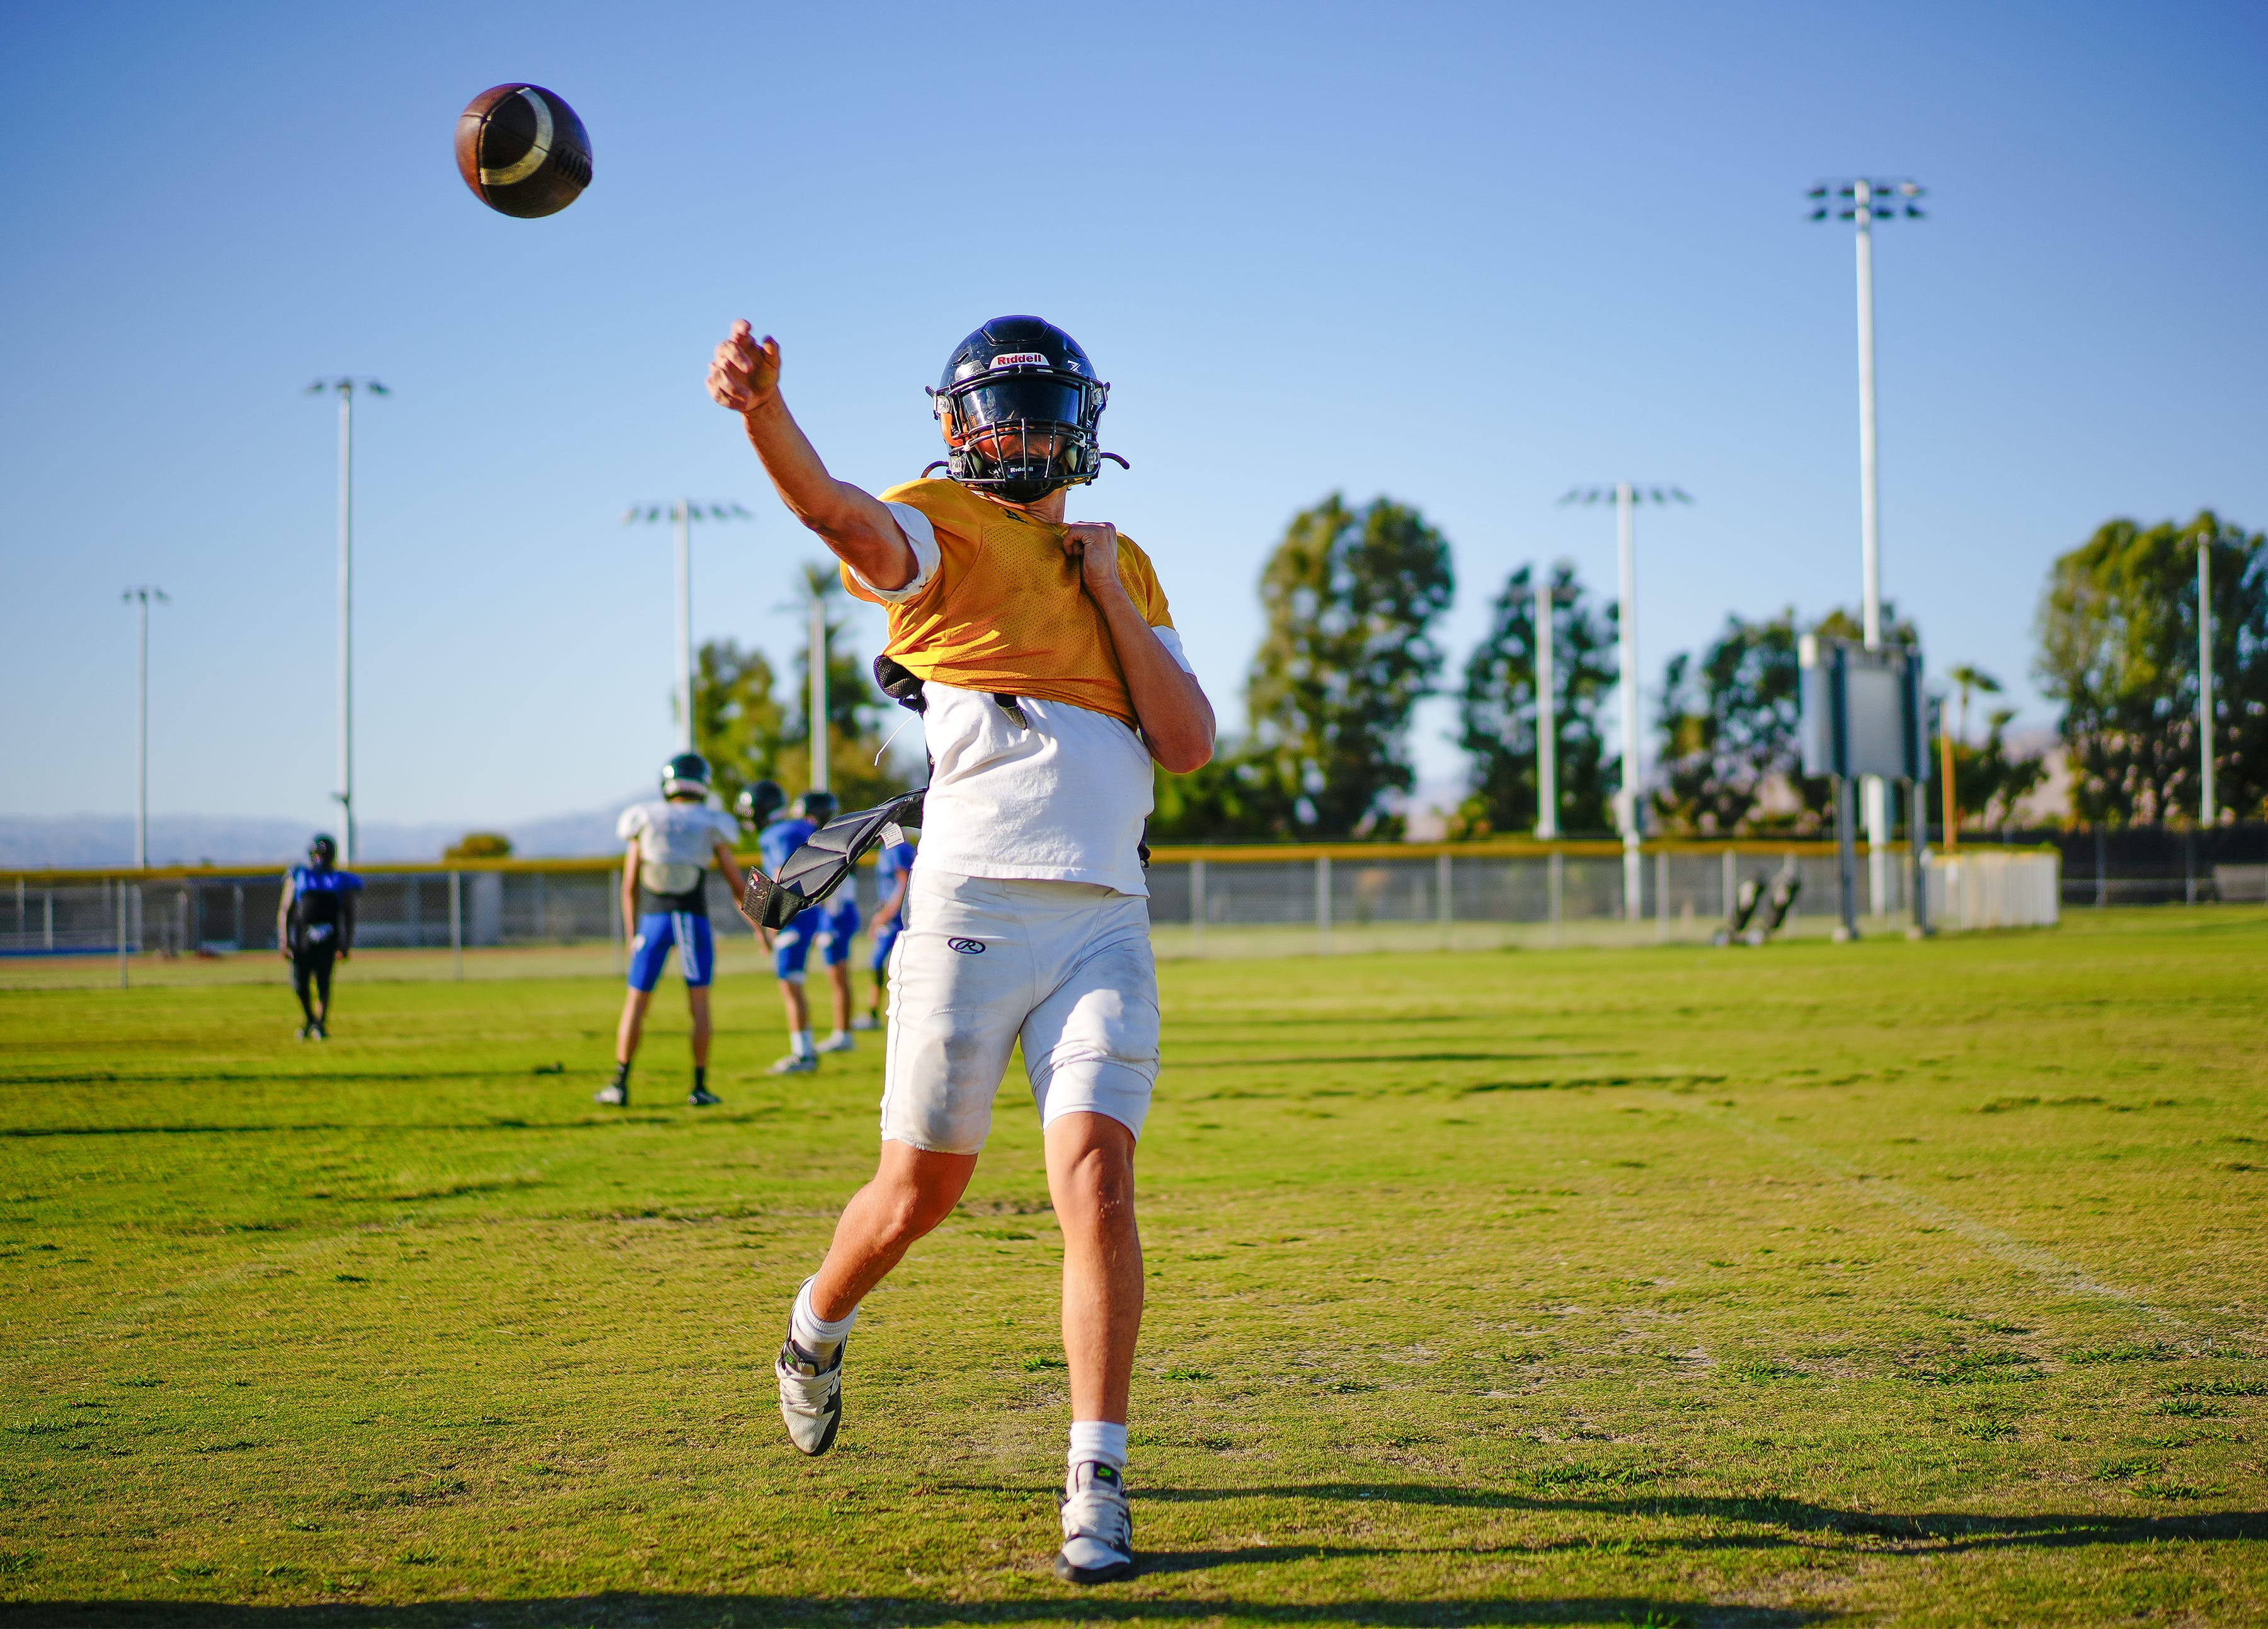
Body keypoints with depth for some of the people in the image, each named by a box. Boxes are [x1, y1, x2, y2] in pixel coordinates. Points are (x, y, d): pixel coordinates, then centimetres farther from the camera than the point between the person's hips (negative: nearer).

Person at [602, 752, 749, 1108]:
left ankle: (620, 1085, 5)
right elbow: (736, 882, 7)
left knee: (636, 1002, 7)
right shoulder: (710, 828, 3)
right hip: (693, 919, -1)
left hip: (652, 919, 1)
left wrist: (633, 935, 13)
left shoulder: (644, 822, 5)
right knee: (699, 1002, 4)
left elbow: (630, 886, 6)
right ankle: (700, 1087, 1)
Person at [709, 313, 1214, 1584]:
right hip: (972, 907, -3)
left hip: (1104, 920, 3)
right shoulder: (939, 531, 3)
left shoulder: (1127, 569, 18)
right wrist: (764, 407, -45)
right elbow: (842, 516, -24)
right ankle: (819, 1324, 39)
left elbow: (1191, 746, 8)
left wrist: (1111, 593, 2)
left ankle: (1098, 1483, -5)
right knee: (922, 1190, 7)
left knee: (1097, 1184, -11)